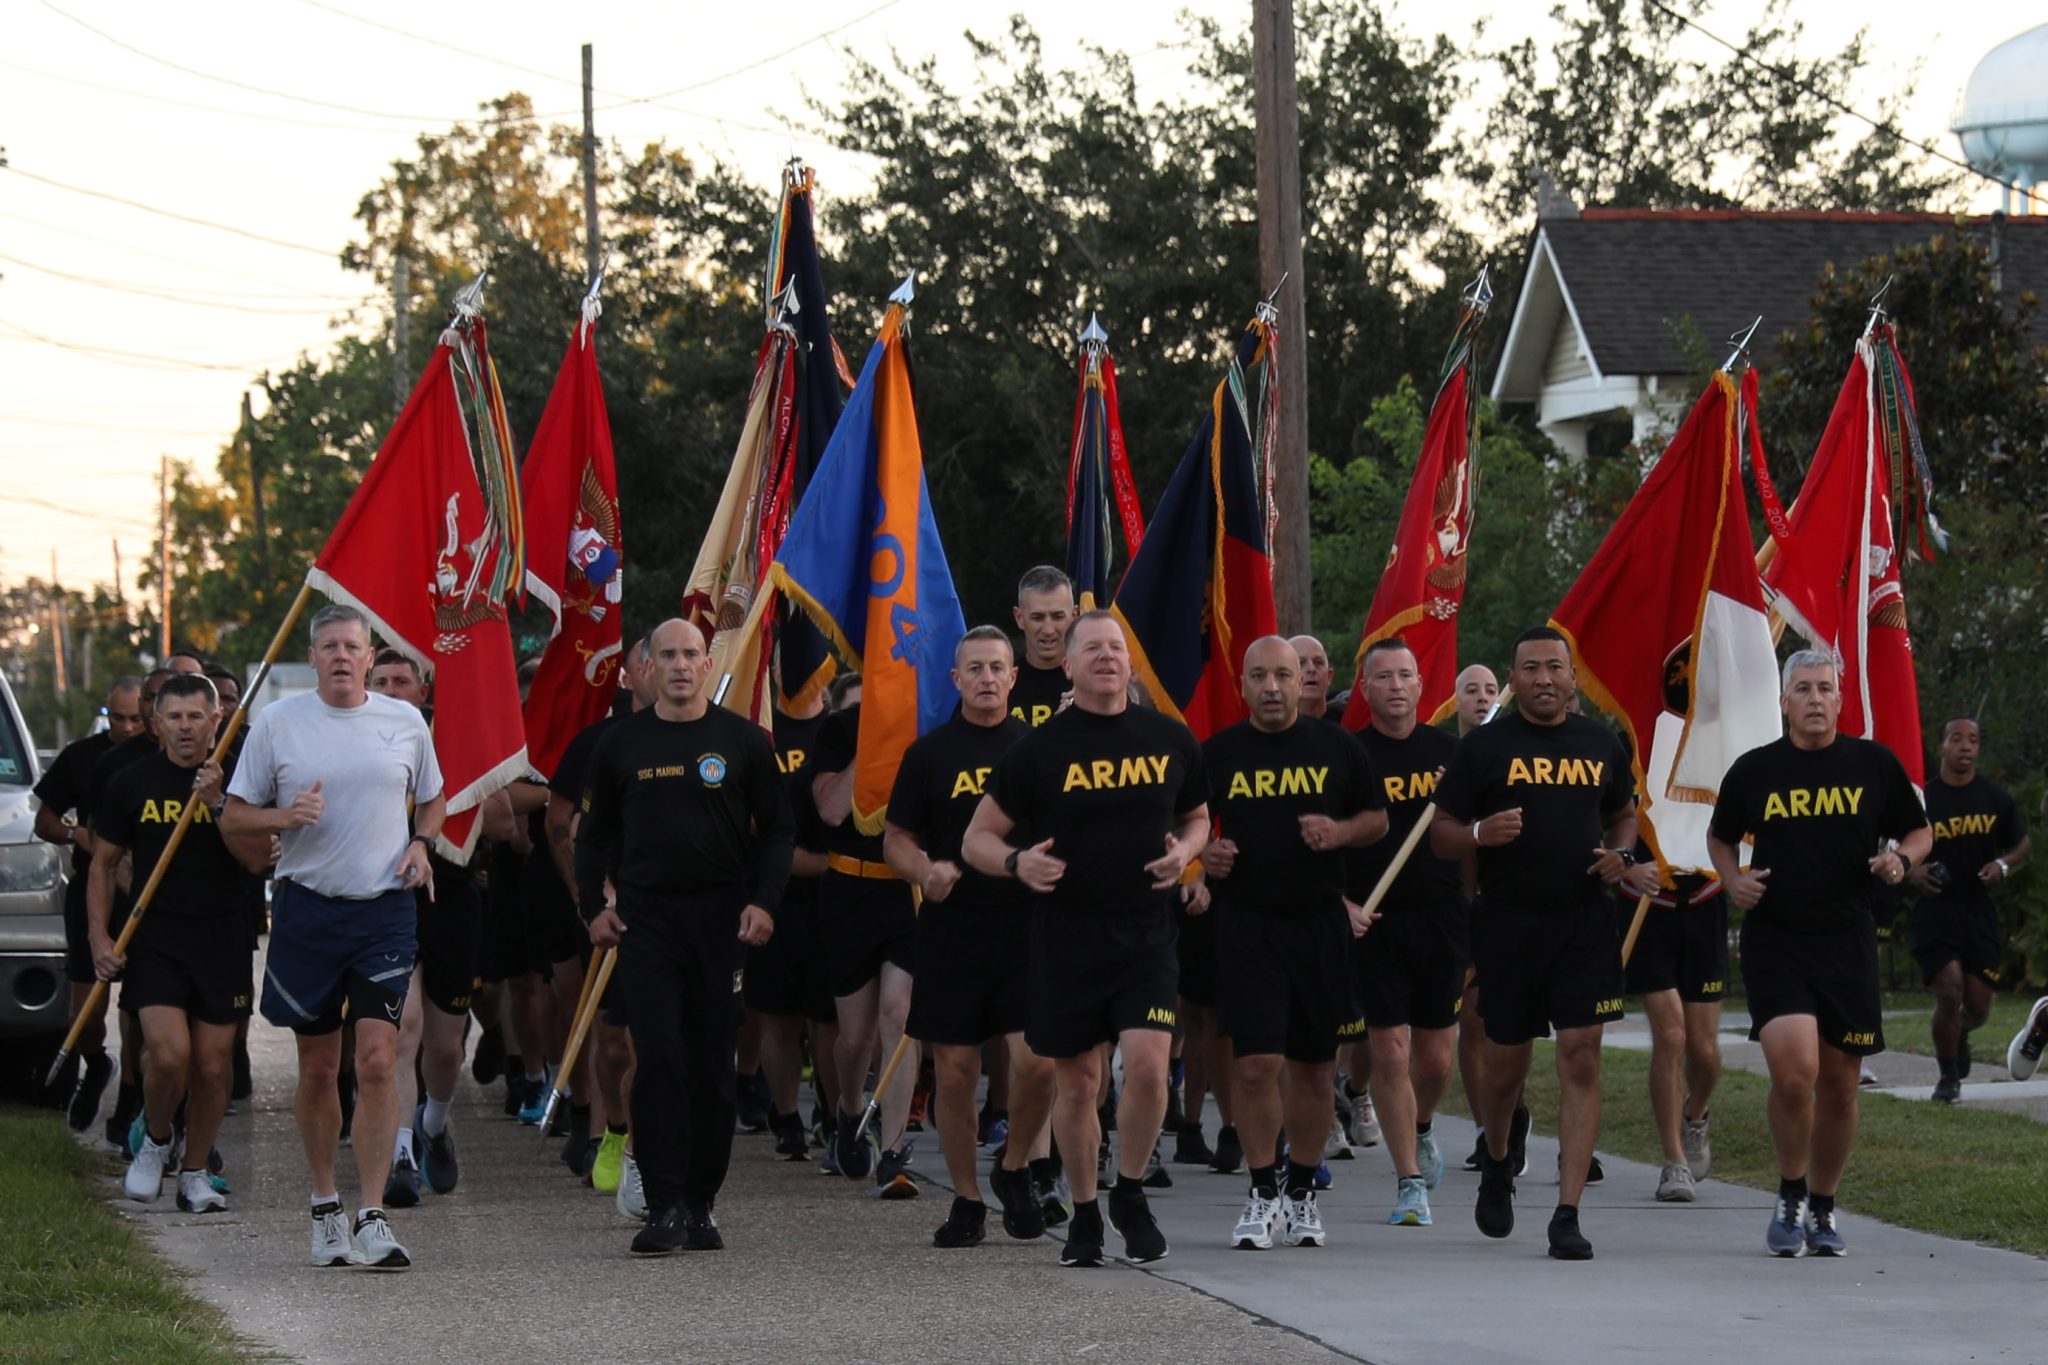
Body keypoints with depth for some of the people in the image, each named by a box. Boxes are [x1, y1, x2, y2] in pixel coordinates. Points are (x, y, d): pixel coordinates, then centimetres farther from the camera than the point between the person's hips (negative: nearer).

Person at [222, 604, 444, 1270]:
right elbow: (234, 817, 5)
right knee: (318, 1069, 8)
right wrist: (287, 817, -14)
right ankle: (325, 1206, 24)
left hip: (386, 911, 0)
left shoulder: (405, 722, 6)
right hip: (307, 908, 0)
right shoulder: (276, 722, 1)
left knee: (377, 1061, -11)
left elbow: (433, 798, 22)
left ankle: (373, 1219, -10)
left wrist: (421, 843, 2)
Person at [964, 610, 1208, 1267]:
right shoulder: (1040, 749, -1)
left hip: (1145, 931, 1)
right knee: (1076, 1084, 6)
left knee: (1147, 1064, -16)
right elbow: (977, 839, 4)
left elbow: (1197, 817, 22)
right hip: (1065, 934, -1)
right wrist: (1016, 861, -18)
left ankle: (1130, 1194, 7)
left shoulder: (1169, 739, 6)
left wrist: (1184, 852, 0)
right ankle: (1084, 1214, 24)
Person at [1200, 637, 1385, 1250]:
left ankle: (1301, 1195, 21)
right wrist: (1204, 852, -8)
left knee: (1315, 1067, 7)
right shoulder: (1218, 754, 4)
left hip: (1321, 924, 1)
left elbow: (1378, 818, 13)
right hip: (1247, 925, -1)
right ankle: (1262, 1195, 3)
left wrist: (1341, 831, -8)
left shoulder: (1337, 747, 5)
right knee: (1257, 1065, -10)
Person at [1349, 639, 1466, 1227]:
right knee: (1390, 1053, -6)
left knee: (1435, 1056, 7)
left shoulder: (1449, 752, 7)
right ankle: (1410, 1181, 3)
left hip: (1442, 919, 2)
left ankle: (1422, 1127, 39)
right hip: (1373, 920, -2)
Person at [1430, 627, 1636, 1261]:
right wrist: (1480, 833, -19)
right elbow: (1441, 833, 2)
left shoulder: (1601, 744, 11)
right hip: (1507, 923, -1)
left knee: (1581, 1058, -8)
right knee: (1506, 1060, 9)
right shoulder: (1484, 746, 2)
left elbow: (1623, 815, 24)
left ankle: (1567, 1215, -8)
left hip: (1584, 923, 1)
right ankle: (1496, 1166, 40)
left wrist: (1621, 853, 2)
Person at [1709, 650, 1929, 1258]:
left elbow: (1919, 832, 15)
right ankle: (1790, 1198, 4)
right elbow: (1720, 836, 19)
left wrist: (1900, 859, -6)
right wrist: (1732, 879, -1)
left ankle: (1822, 1209, 27)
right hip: (1773, 941, -2)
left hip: (1848, 943, 2)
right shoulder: (1754, 770, 3)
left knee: (1838, 1087, 8)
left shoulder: (1875, 764, 4)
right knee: (1793, 1072, -18)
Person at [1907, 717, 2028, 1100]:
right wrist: (1911, 873, -16)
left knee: (1978, 1007, 4)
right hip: (1933, 908, -3)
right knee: (1950, 992, -16)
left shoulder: (1996, 799, 4)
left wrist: (2003, 864, -5)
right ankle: (1948, 1077, 4)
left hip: (1979, 910, 3)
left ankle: (1960, 1038, 41)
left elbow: (2020, 846, 17)